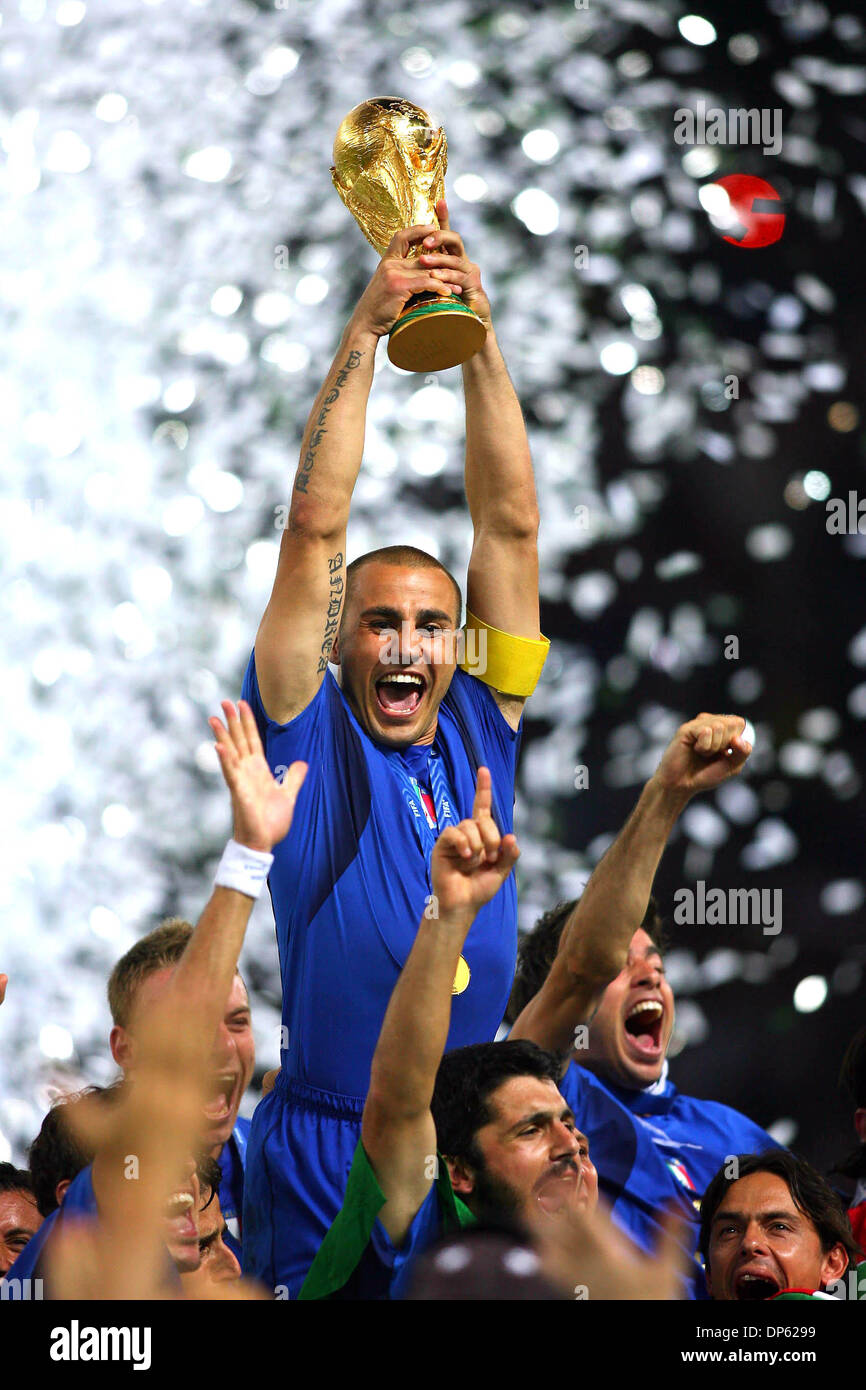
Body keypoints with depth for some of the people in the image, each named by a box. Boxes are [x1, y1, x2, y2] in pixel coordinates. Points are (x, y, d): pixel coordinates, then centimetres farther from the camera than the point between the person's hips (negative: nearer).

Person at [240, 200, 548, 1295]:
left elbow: (510, 527, 6)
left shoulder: (477, 733, 8)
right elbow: (315, 528, -7)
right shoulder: (311, 739, -1)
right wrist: (367, 328, -8)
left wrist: (478, 339, 0)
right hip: (322, 1159, -4)